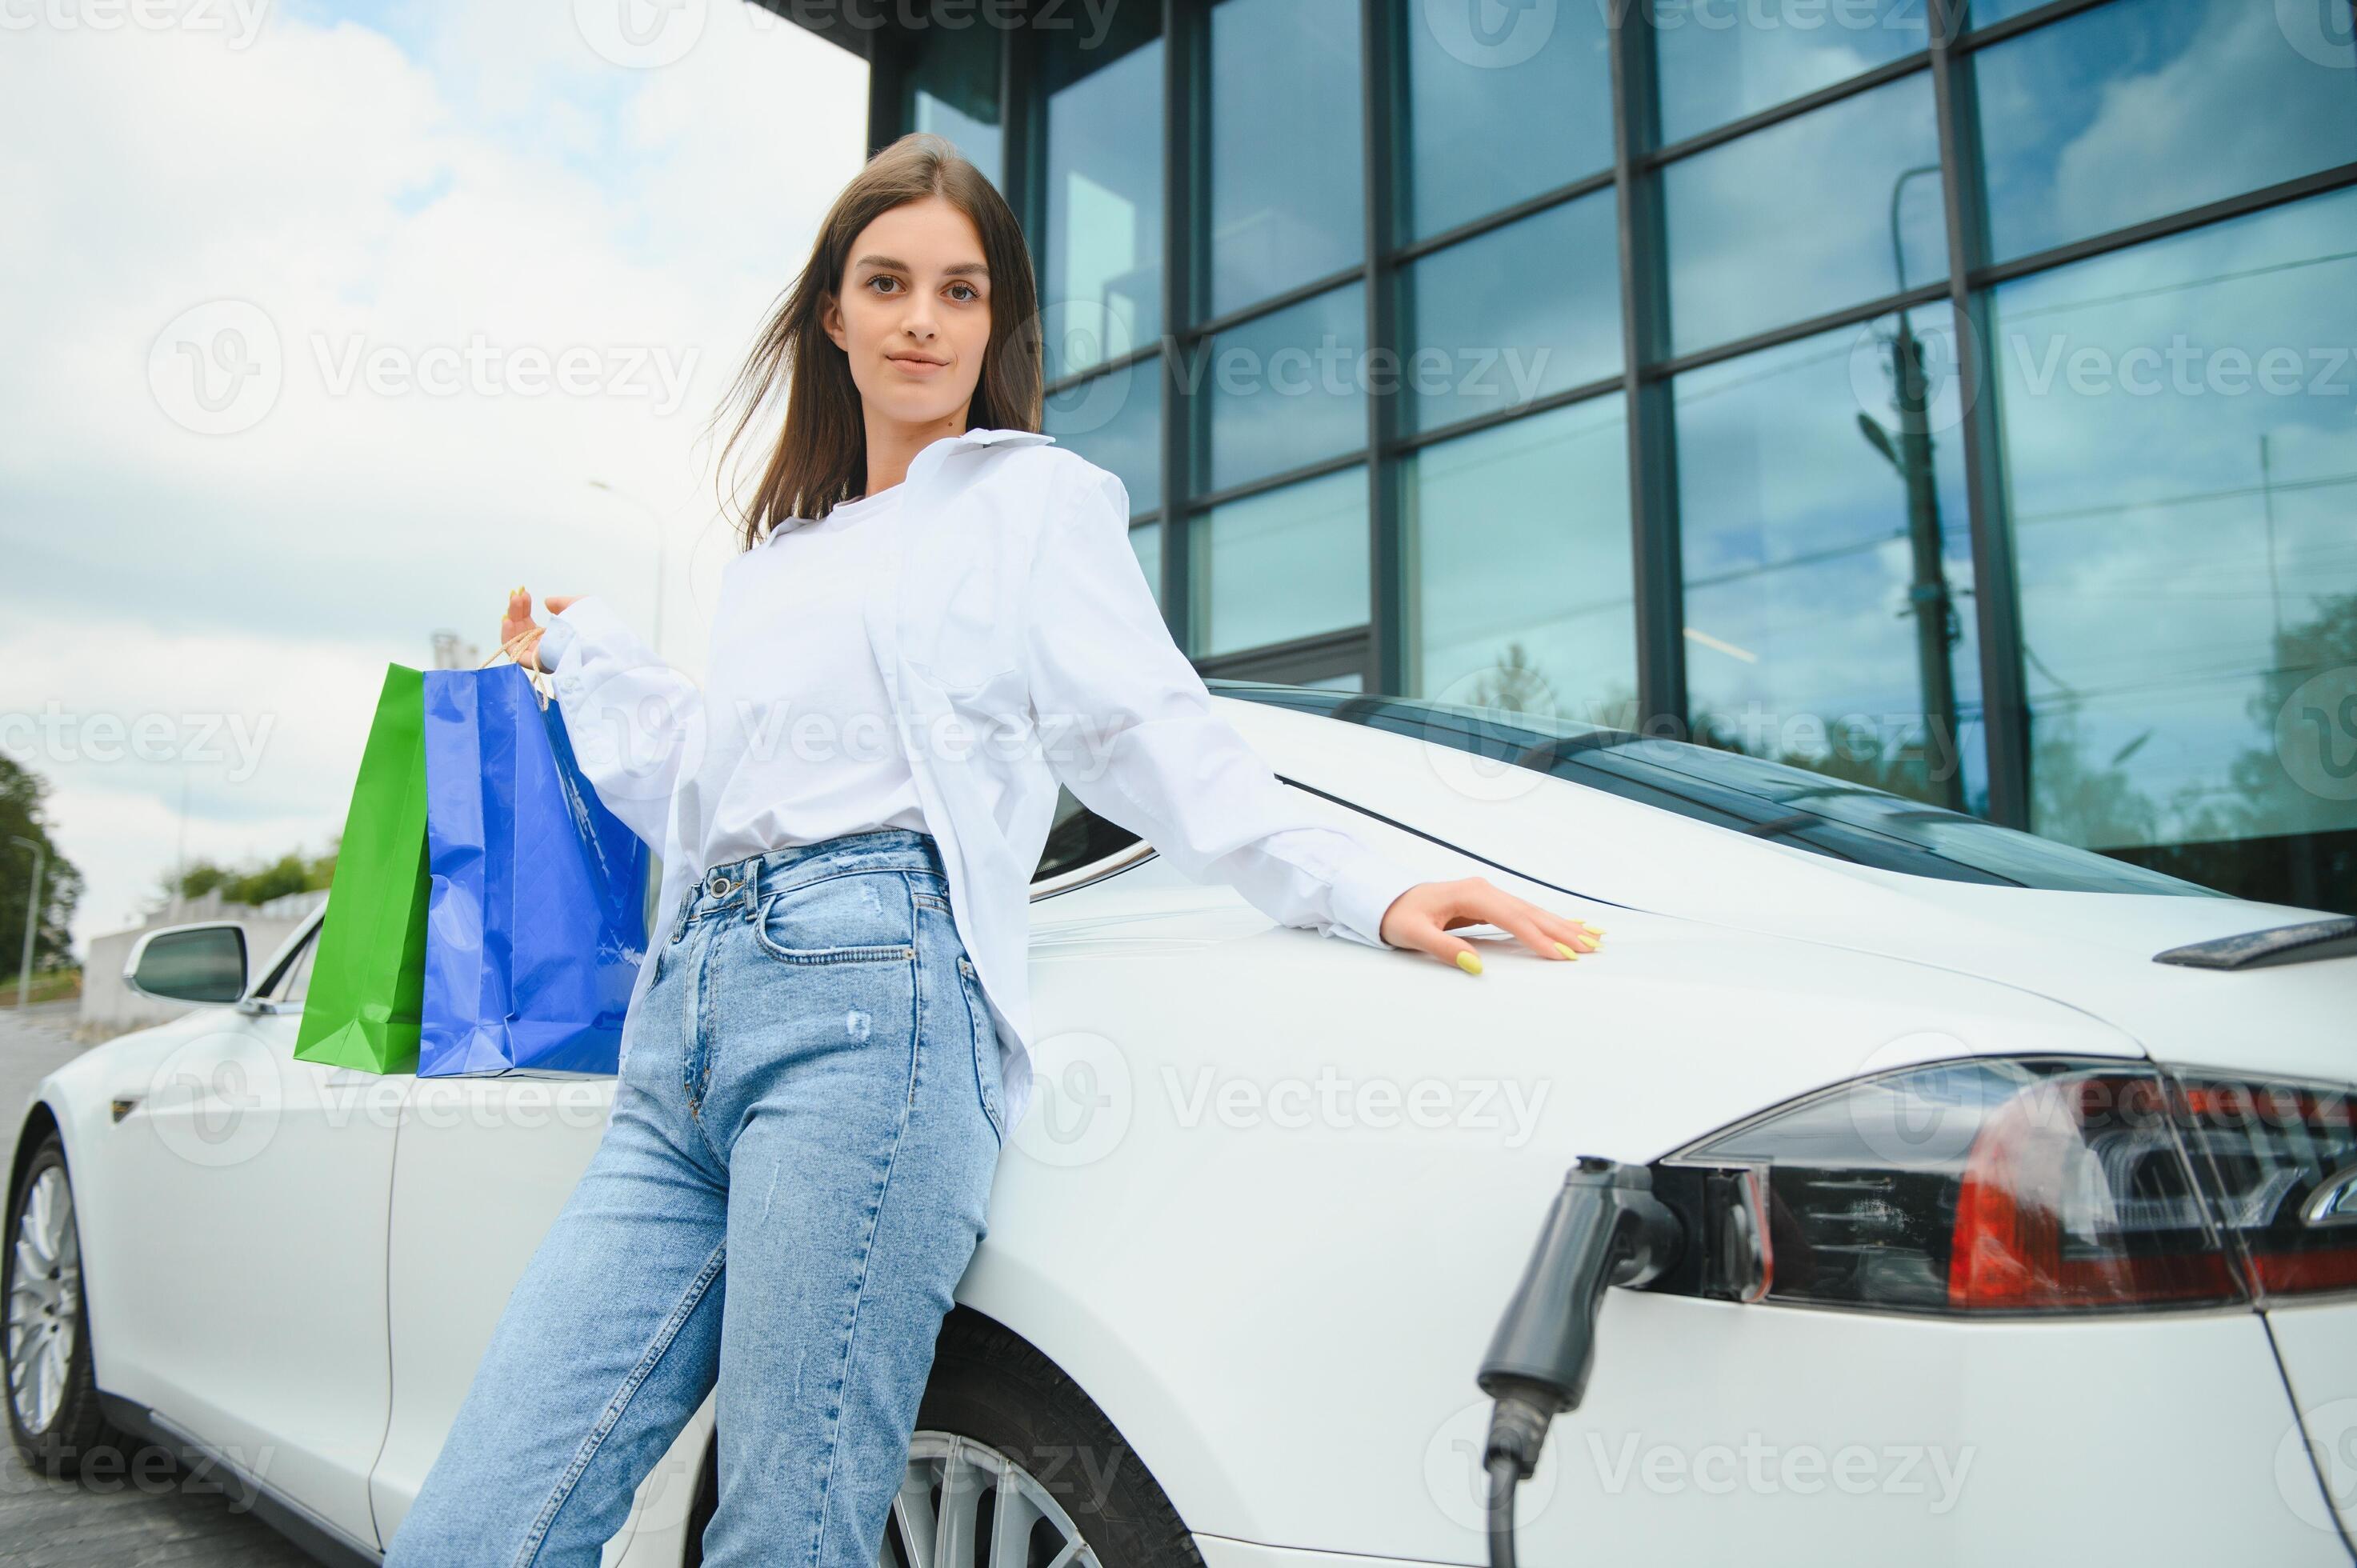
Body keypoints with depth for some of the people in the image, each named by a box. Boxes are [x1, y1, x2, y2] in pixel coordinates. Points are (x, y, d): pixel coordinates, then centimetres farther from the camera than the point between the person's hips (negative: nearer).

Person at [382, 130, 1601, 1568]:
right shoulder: (780, 561, 31)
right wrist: (579, 652, 42)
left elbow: (1154, 739, 6)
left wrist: (1364, 891, -7)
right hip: (682, 1024, 6)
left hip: (864, 985, -6)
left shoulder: (1033, 495, 15)